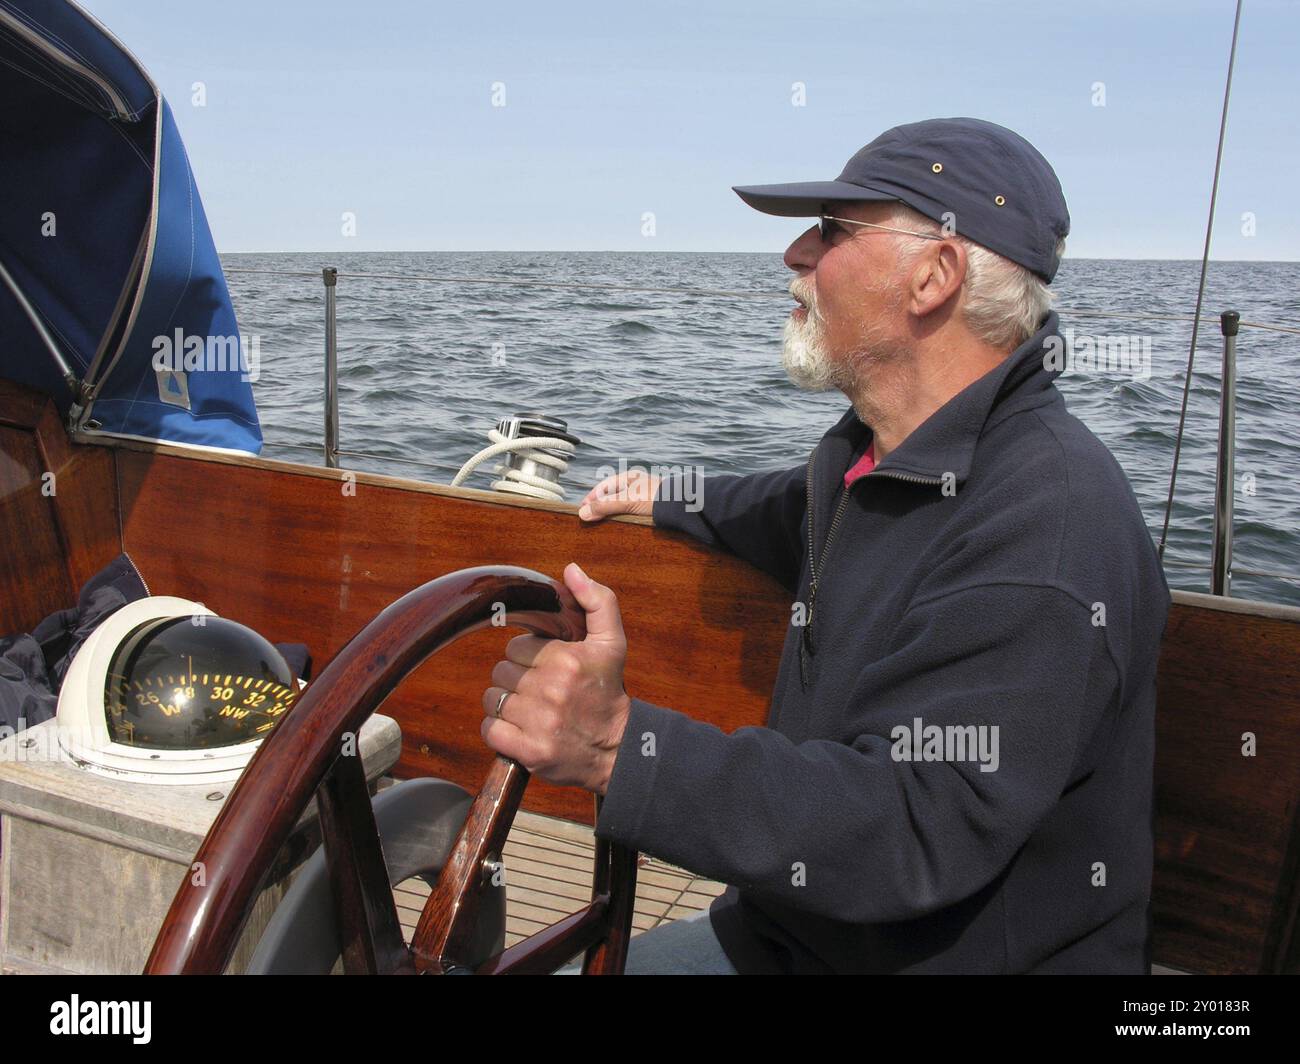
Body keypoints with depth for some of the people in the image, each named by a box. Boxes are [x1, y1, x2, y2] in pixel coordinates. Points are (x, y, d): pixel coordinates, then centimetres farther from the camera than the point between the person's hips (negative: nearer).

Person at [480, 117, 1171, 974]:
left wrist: (621, 745, -41)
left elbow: (916, 831, -33)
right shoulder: (883, 449, 2)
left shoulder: (1045, 526, -28)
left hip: (965, 953, -8)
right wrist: (669, 501, 32)